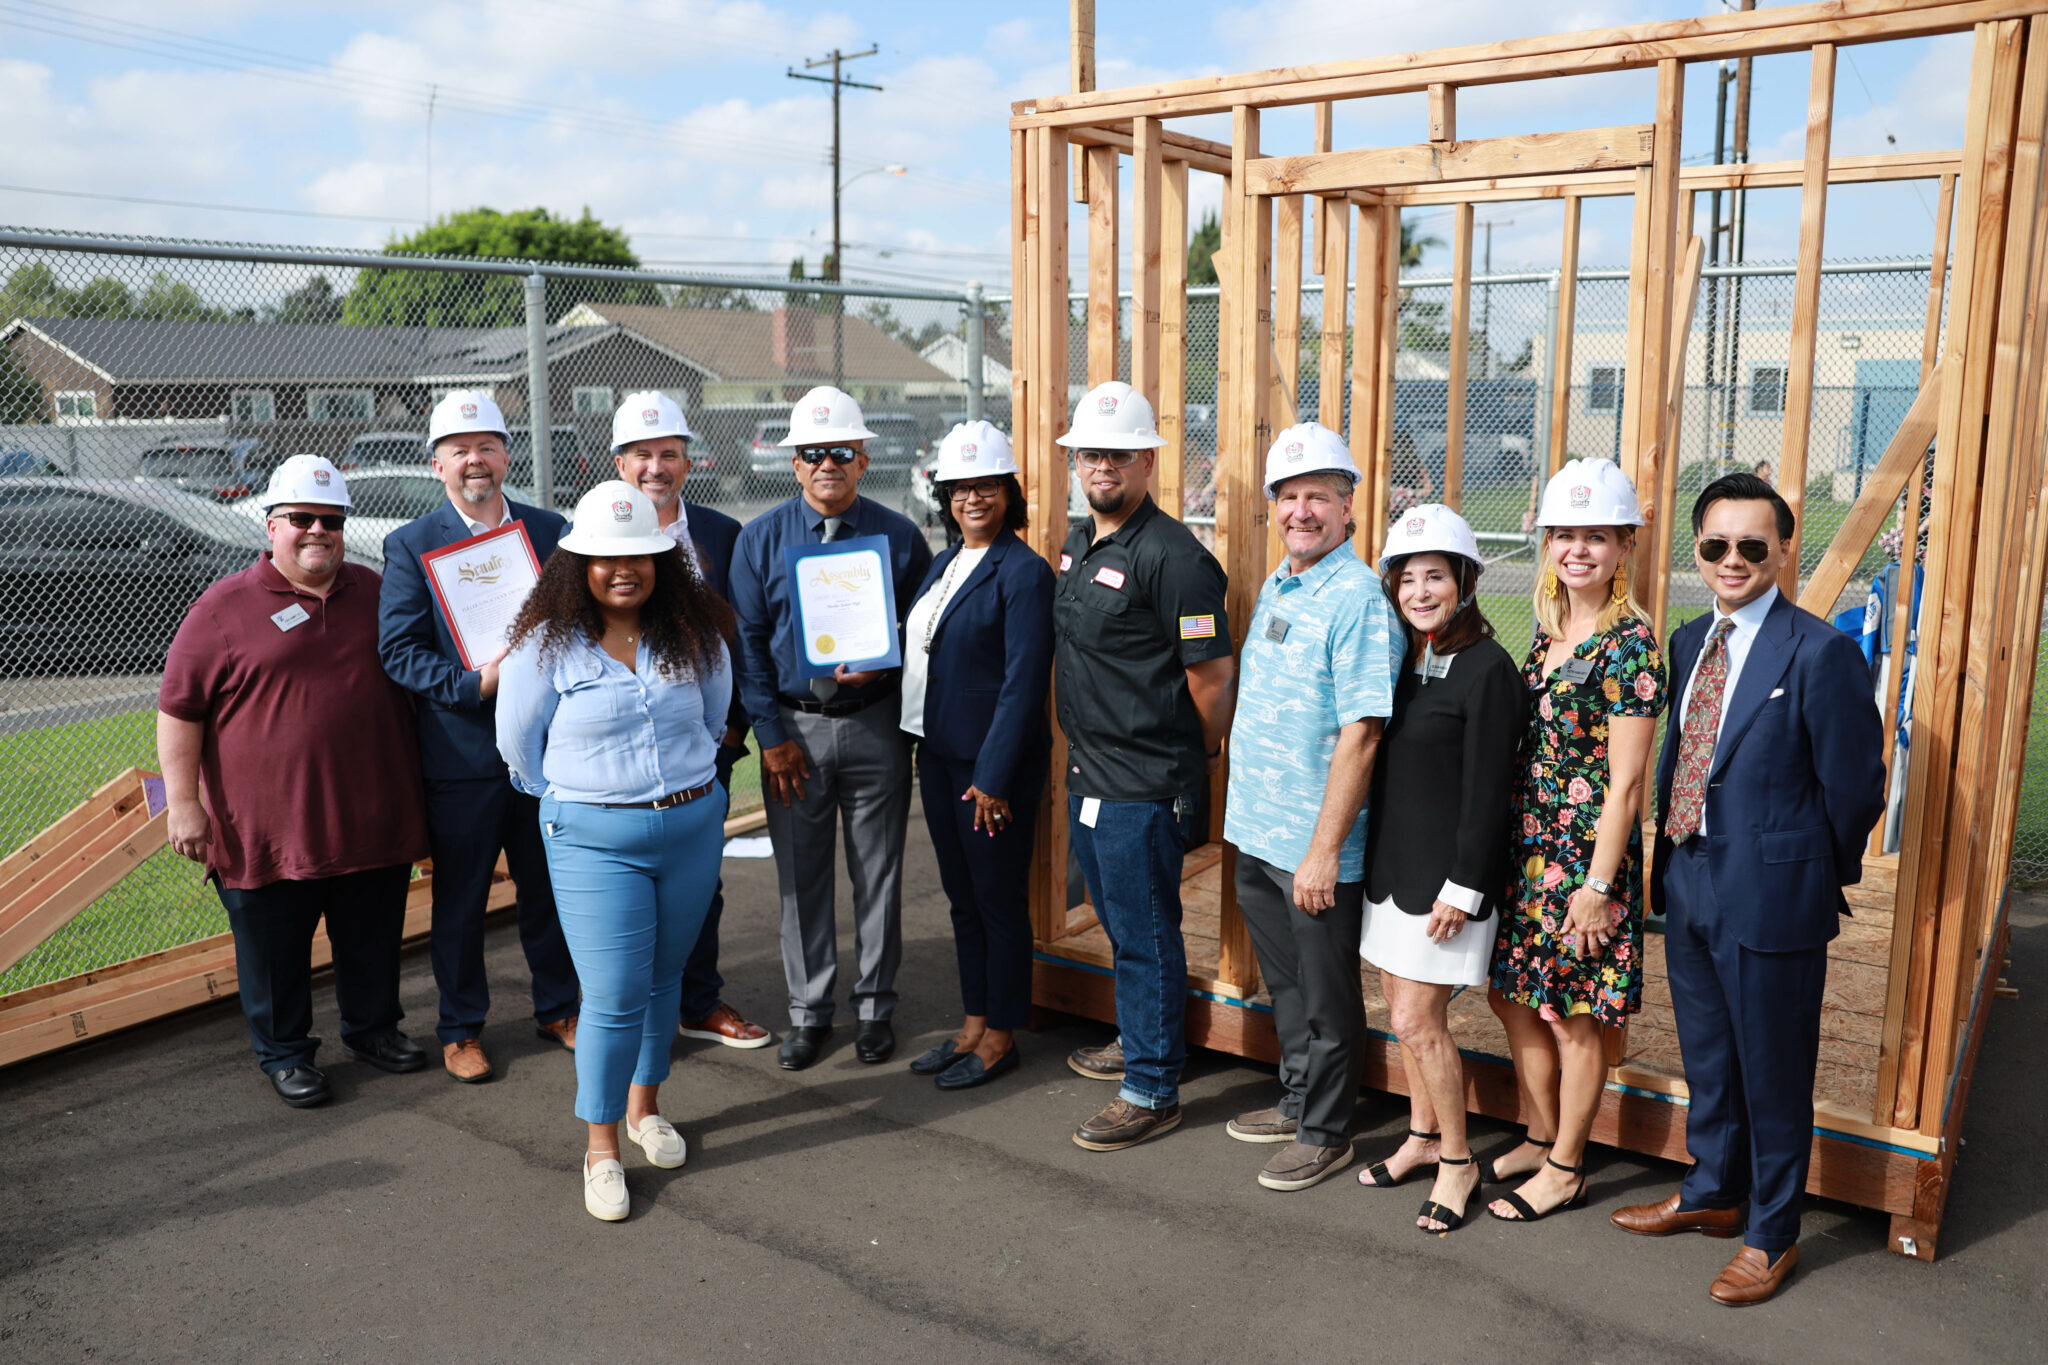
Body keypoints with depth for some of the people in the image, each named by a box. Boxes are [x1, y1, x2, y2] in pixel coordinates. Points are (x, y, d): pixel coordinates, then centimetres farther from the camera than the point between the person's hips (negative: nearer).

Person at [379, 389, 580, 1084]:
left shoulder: (551, 531, 7)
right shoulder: (410, 545, -2)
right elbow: (398, 649, -7)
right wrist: (472, 684, -21)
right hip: (462, 751, -2)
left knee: (550, 886, 15)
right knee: (459, 897, 9)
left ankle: (557, 1007, 32)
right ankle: (460, 1028, 25)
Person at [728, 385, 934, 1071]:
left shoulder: (899, 536, -1)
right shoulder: (760, 538, 1)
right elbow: (747, 641, 1)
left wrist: (878, 664, -15)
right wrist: (772, 735, -5)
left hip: (875, 724, 0)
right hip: (794, 726, 1)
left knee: (878, 872, 9)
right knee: (801, 876, 9)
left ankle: (876, 1008, 24)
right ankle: (807, 1013, 23)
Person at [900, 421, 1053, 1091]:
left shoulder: (1024, 572, -13)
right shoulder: (942, 564, 11)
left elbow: (1025, 682, -17)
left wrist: (994, 776, -18)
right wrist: (923, 745, 12)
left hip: (994, 761, -8)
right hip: (939, 754, 8)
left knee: (999, 898, 5)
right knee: (961, 896, 16)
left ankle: (1000, 1037, 19)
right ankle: (973, 1025, 29)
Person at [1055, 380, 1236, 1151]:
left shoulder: (1171, 555, -18)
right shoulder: (1078, 543, 10)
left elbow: (1214, 673, -16)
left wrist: (1205, 757, -3)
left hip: (1144, 784, -9)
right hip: (1089, 770, 9)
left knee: (1145, 934, 1)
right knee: (1117, 920, 22)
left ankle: (1152, 1092, 13)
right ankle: (1139, 1040, 40)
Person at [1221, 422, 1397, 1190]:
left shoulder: (1356, 598, -16)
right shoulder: (1274, 588, 10)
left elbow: (1359, 734, -20)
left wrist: (1323, 851, -22)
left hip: (1314, 845, -8)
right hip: (1255, 834, 8)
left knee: (1325, 997, 8)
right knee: (1284, 984, 22)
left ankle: (1326, 1133, 24)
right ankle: (1297, 1102, 39)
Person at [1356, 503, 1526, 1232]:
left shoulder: (1487, 669, -14)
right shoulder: (1403, 660, 8)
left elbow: (1486, 791, -16)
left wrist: (1463, 888, -16)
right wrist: (1376, 860, 13)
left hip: (1446, 875, -7)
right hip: (1391, 864, 7)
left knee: (1417, 1019, -3)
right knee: (1404, 1009, 15)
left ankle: (1458, 1162, 14)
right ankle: (1423, 1136, 32)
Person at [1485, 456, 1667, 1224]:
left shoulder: (1630, 644, -15)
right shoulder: (1547, 627, 8)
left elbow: (1625, 780, -16)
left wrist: (1598, 884, -17)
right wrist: (1506, 839, 13)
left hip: (1585, 849, -8)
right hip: (1525, 840, 8)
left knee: (1572, 1016, 7)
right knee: (1513, 996, 17)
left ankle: (1565, 1169, 24)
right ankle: (1541, 1138, 36)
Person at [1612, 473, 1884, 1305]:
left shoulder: (1819, 652, -15)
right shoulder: (1688, 642, 7)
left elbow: (1854, 785, -10)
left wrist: (1818, 874, 1)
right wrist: (1671, 851, 8)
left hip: (1770, 894, -7)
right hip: (1688, 884, 7)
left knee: (1773, 1071, 9)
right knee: (1707, 1057, 22)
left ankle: (1772, 1235, 27)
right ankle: (1712, 1193, 42)